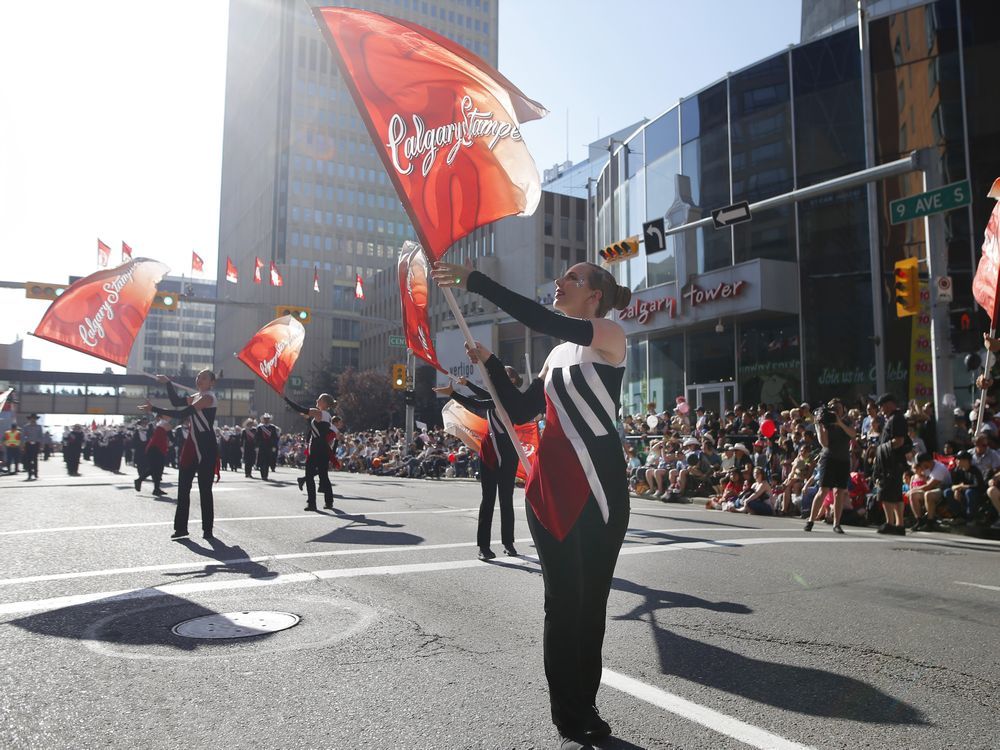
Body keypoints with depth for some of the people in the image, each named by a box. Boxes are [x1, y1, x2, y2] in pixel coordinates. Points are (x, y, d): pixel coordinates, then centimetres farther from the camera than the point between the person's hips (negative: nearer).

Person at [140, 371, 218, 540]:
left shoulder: (208, 397, -13)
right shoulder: (196, 397, 17)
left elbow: (182, 414, -19)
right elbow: (177, 401, 6)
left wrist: (154, 409, -19)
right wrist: (168, 383, -1)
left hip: (205, 447, -9)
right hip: (191, 446, 9)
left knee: (205, 489, -2)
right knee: (183, 488, 9)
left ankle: (207, 529, 6)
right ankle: (181, 527, 16)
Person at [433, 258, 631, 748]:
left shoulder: (610, 336, -4)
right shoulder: (557, 354, 18)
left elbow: (541, 320, -21)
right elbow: (520, 411, 16)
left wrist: (473, 281, -21)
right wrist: (489, 362, 9)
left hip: (598, 486, -5)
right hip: (550, 487, 5)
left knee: (590, 603, 6)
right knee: (563, 602, 5)